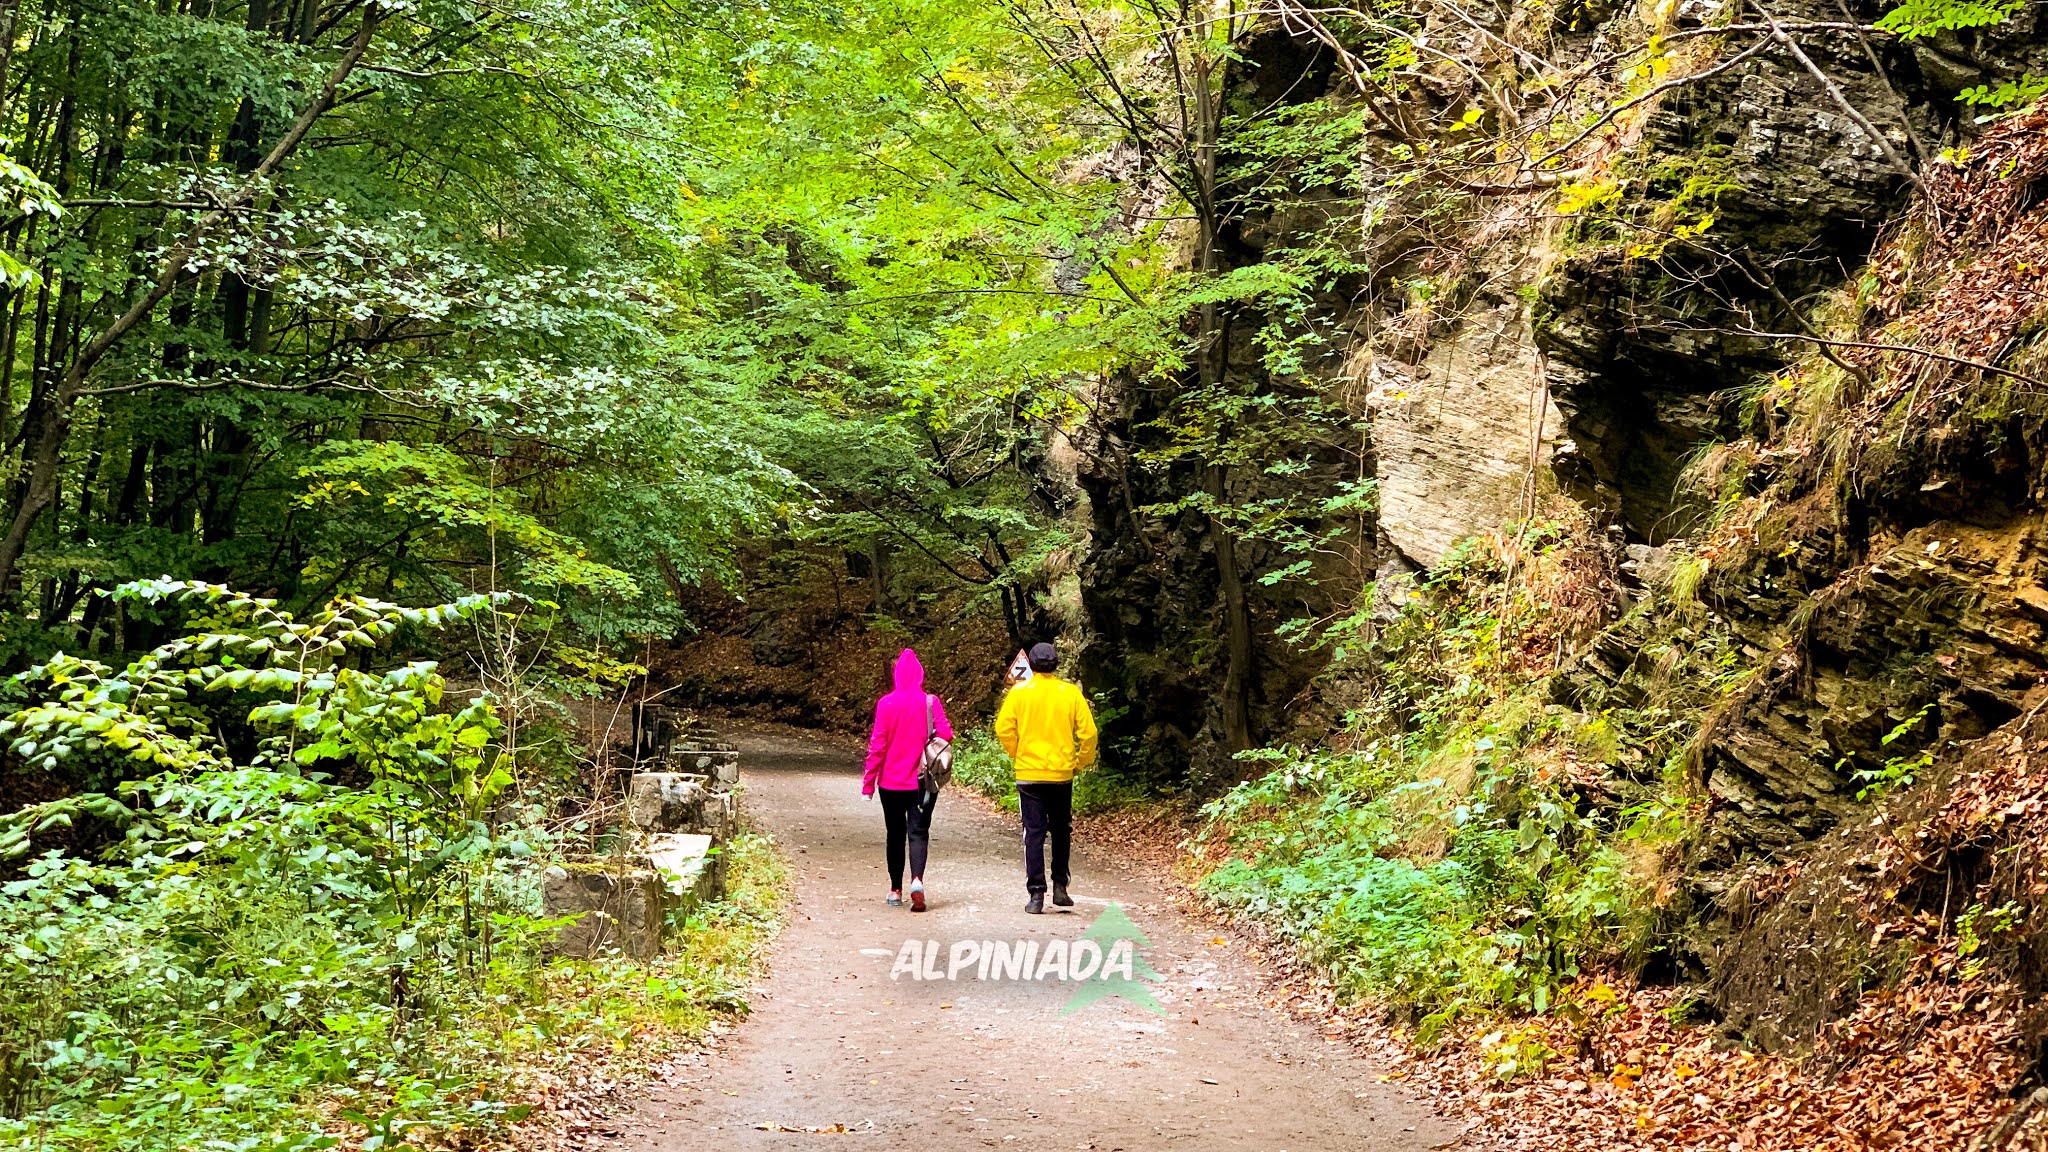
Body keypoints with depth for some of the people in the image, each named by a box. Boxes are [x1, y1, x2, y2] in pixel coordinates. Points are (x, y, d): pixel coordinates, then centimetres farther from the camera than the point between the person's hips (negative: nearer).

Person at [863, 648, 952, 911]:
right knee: (918, 832, 1)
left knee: (895, 834, 13)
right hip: (923, 781, 0)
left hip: (891, 781, 0)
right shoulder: (931, 702, -6)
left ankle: (896, 891, 18)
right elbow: (946, 734, -9)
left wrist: (869, 780, -2)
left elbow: (877, 744, -7)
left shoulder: (886, 703, -7)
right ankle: (917, 880, -23)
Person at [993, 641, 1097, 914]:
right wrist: (1082, 763, 10)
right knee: (1061, 832, 17)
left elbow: (1003, 729, -8)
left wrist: (1017, 756, 8)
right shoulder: (1071, 693, -1)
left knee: (1034, 833, 2)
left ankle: (1036, 894, -2)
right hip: (1062, 774, 1)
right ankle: (1060, 887, 19)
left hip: (1029, 774, -1)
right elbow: (1088, 732, -4)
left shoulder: (1019, 692, -4)